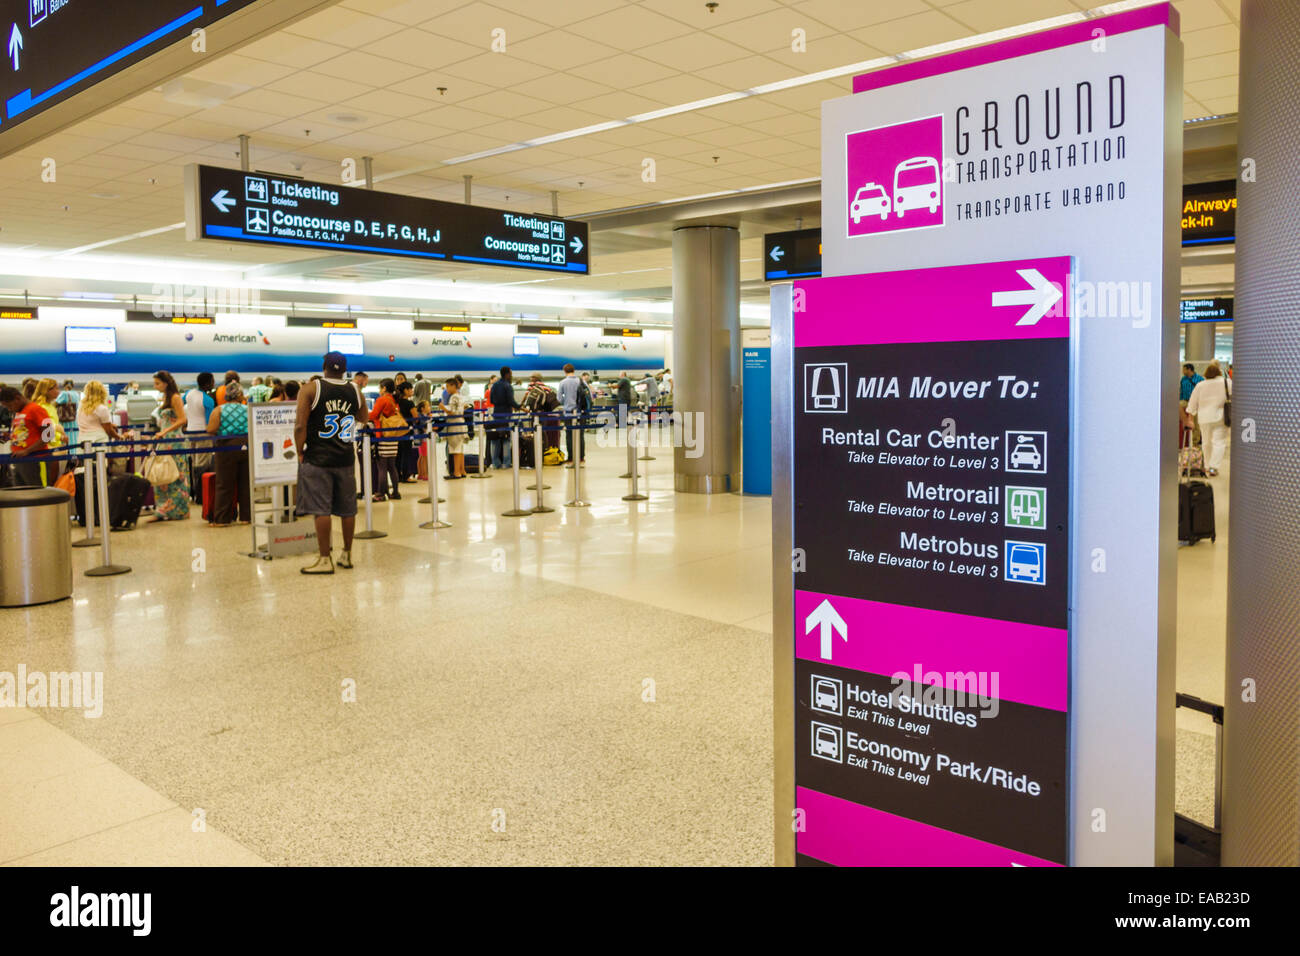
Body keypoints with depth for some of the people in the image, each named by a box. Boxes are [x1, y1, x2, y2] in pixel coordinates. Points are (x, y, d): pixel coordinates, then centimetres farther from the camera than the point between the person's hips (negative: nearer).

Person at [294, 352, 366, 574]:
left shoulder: (310, 389, -6)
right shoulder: (355, 391, 5)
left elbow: (300, 425, -12)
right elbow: (363, 418, 23)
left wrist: (300, 452, -1)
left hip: (317, 458, -4)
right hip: (345, 458, 4)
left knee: (320, 509, -1)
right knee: (347, 509, 12)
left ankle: (324, 559, 1)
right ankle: (346, 554, 22)